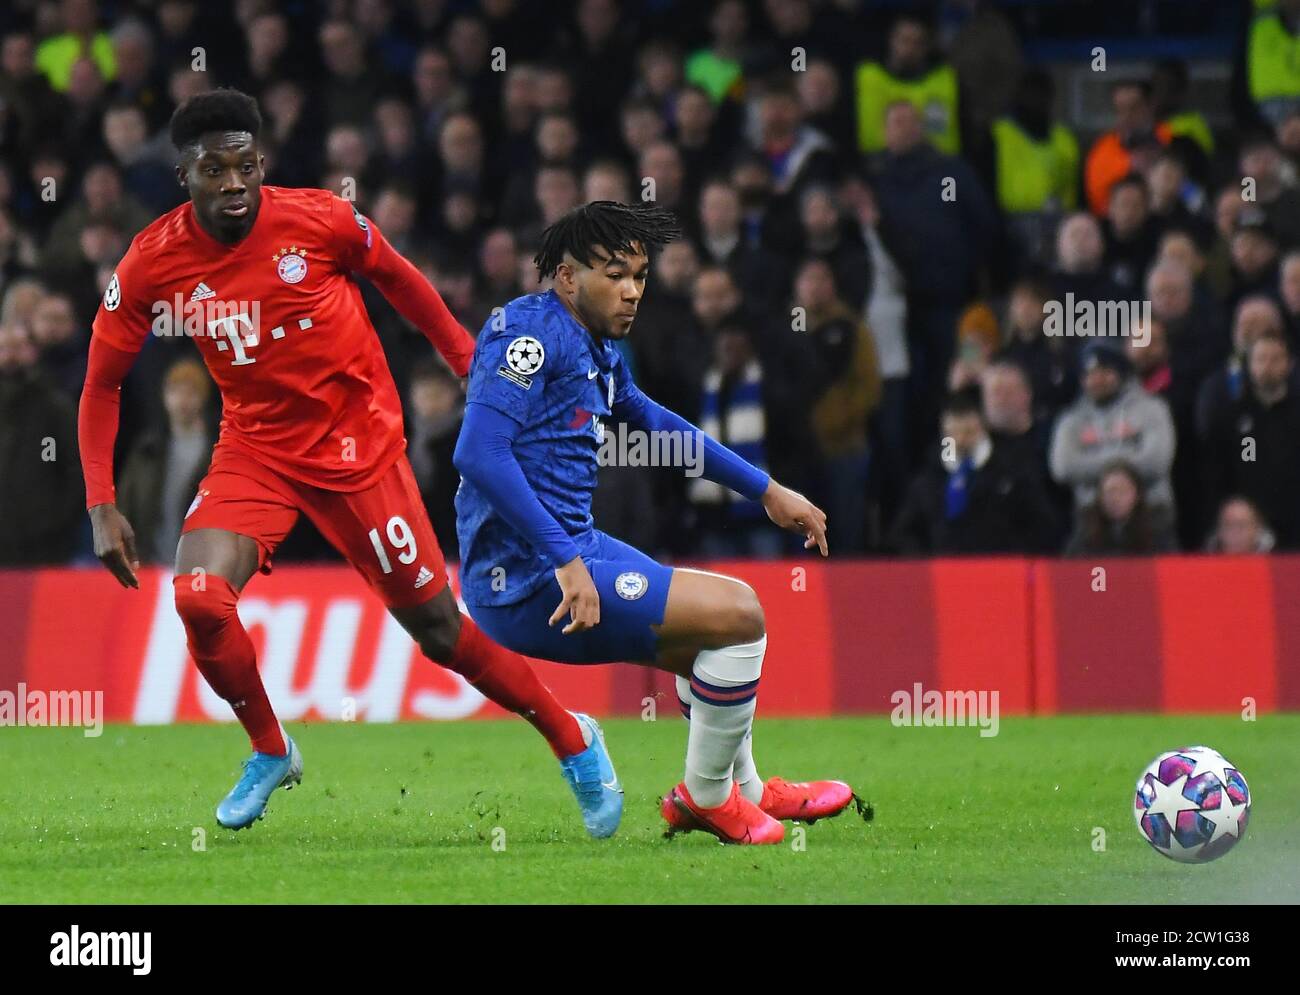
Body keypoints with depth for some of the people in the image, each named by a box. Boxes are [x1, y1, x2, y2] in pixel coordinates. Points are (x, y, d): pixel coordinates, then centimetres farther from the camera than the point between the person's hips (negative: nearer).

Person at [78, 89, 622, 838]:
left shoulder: (318, 220, -16)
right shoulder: (151, 265, -12)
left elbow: (397, 277, 4)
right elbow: (102, 384, -1)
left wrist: (471, 362, 4)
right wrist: (102, 504, -9)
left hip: (359, 445, -2)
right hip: (255, 450, 2)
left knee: (439, 627, 0)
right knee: (199, 596, -23)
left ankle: (574, 742, 22)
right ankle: (270, 752, 3)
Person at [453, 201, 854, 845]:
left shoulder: (599, 347, 14)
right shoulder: (532, 330, -15)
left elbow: (654, 422, 33)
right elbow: (478, 454, -25)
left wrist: (766, 491, 36)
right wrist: (564, 562, -27)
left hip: (575, 549, 10)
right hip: (525, 576, -10)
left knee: (708, 639, 27)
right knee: (737, 614, -11)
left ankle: (745, 790, 46)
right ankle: (705, 796, 6)